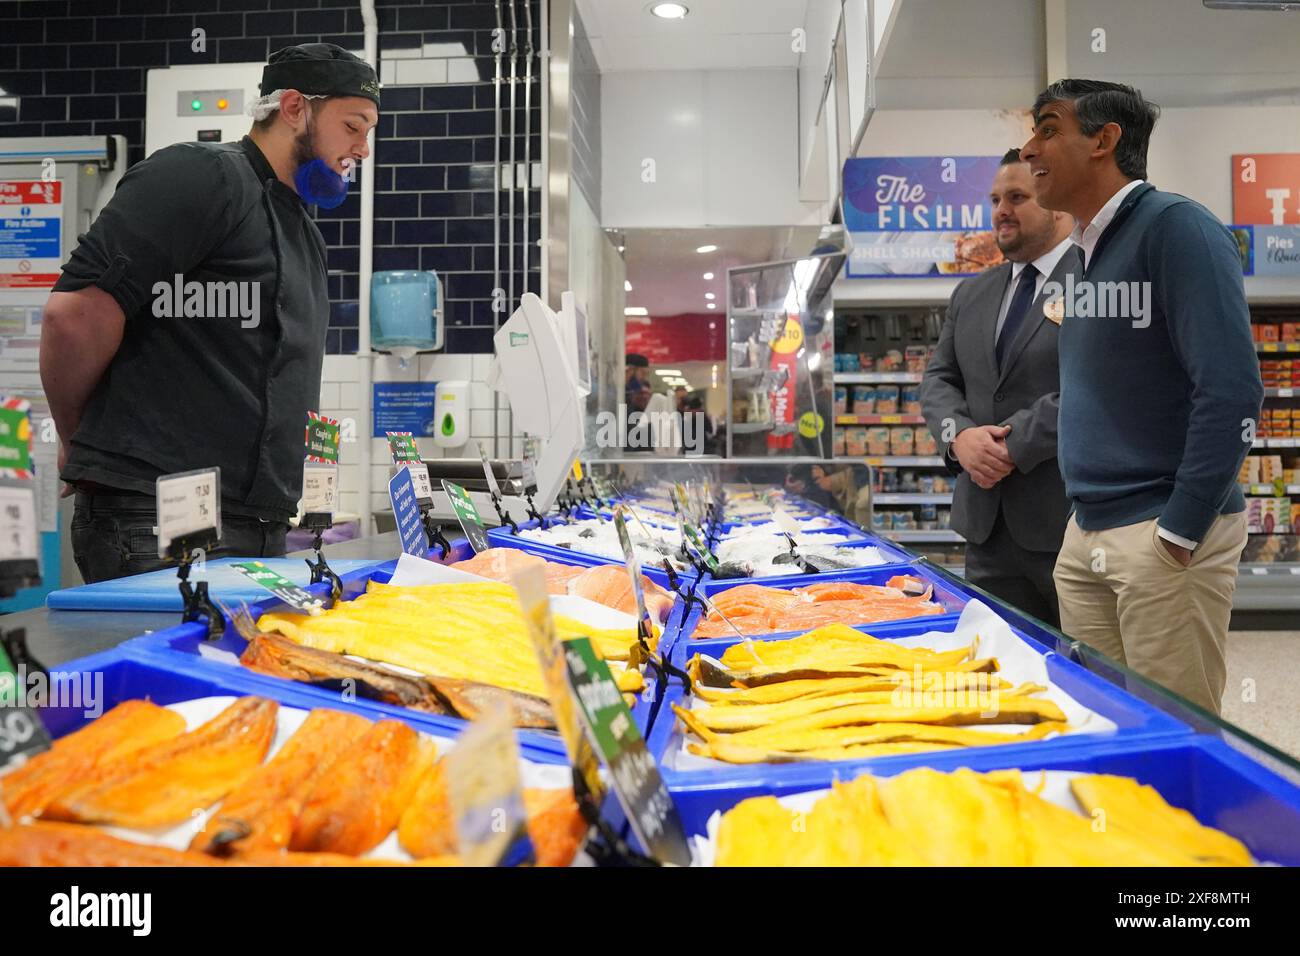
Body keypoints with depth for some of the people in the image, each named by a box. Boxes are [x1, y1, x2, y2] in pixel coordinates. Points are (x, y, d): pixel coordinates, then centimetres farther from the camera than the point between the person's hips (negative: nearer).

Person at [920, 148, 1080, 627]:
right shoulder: (971, 294, 16)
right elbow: (939, 378, 13)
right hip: (987, 526, 6)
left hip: (1070, 521, -6)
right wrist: (958, 435, -7)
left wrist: (1014, 446, -17)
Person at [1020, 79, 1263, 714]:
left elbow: (1232, 392, -18)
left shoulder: (1175, 227, -11)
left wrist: (1179, 532, -16)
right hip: (1084, 538, 8)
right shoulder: (1084, 252, 14)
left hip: (1164, 540, -8)